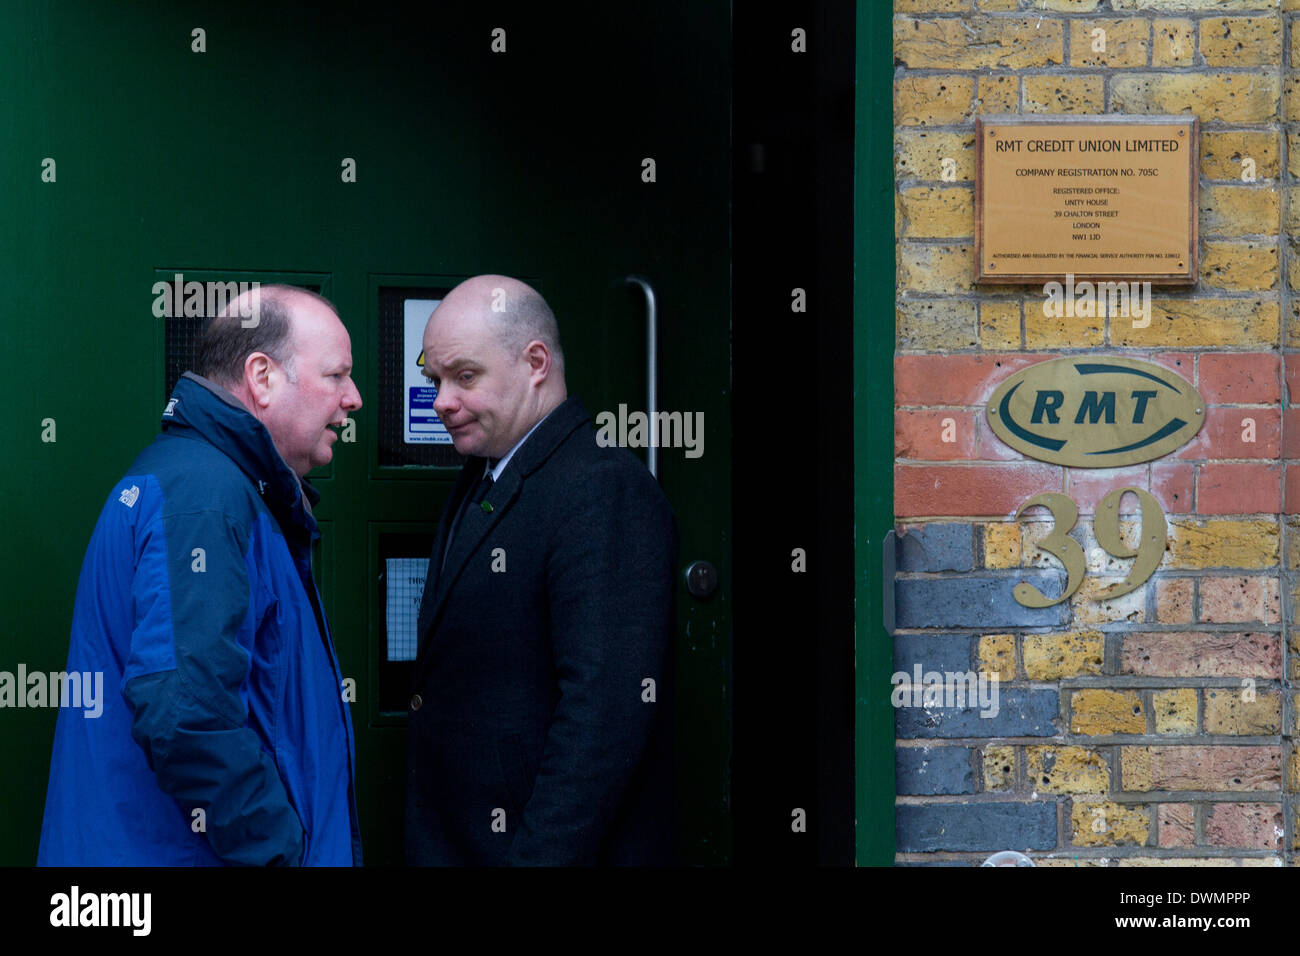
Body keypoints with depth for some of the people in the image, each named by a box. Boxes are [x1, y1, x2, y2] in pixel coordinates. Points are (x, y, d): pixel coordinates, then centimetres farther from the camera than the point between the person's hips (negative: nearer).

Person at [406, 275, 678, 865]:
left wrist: (538, 855, -26)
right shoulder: (478, 485, 14)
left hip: (549, 847, -9)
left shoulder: (607, 490, -16)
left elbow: (606, 711, -24)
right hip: (450, 841, 9)